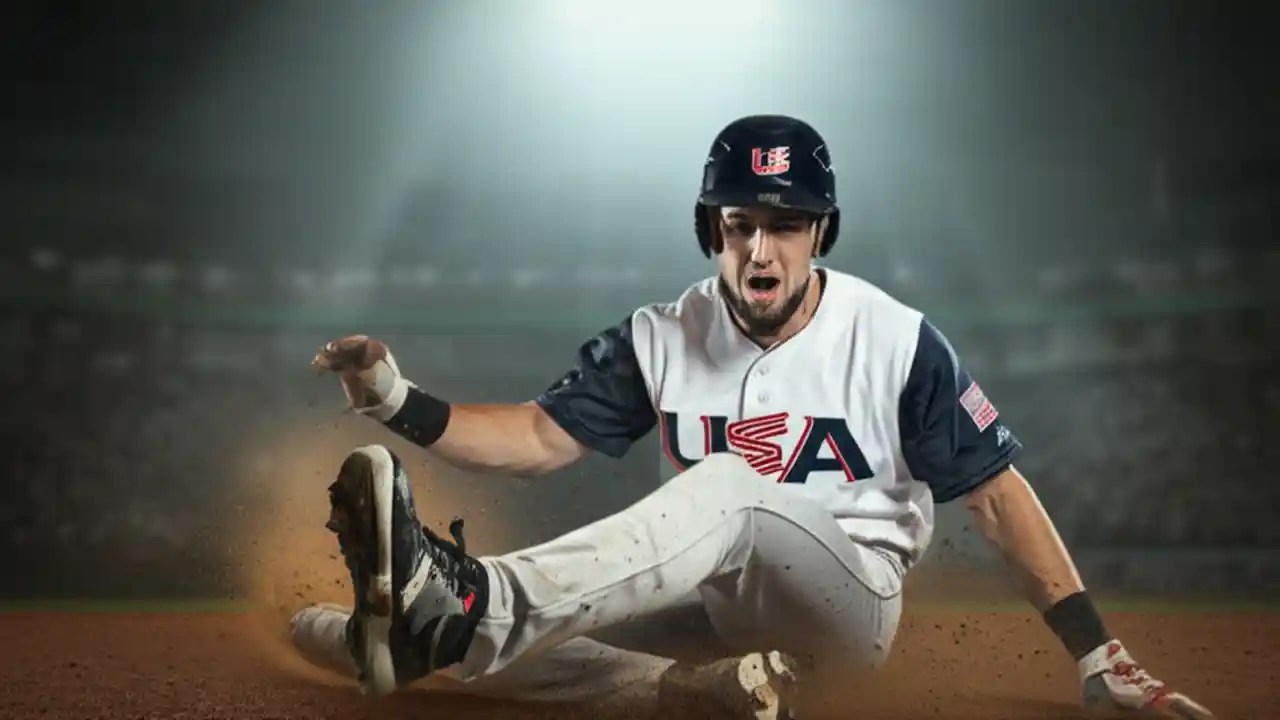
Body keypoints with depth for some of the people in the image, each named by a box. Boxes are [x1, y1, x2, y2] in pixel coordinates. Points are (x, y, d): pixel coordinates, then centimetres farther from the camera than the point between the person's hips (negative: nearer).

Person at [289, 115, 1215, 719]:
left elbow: (997, 493, -6)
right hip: (721, 605, 4)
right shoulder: (663, 340, 0)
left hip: (852, 604, -4)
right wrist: (402, 403, -19)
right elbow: (540, 436, -2)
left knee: (729, 484, -36)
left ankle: (465, 605, -56)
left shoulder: (898, 342, -8)